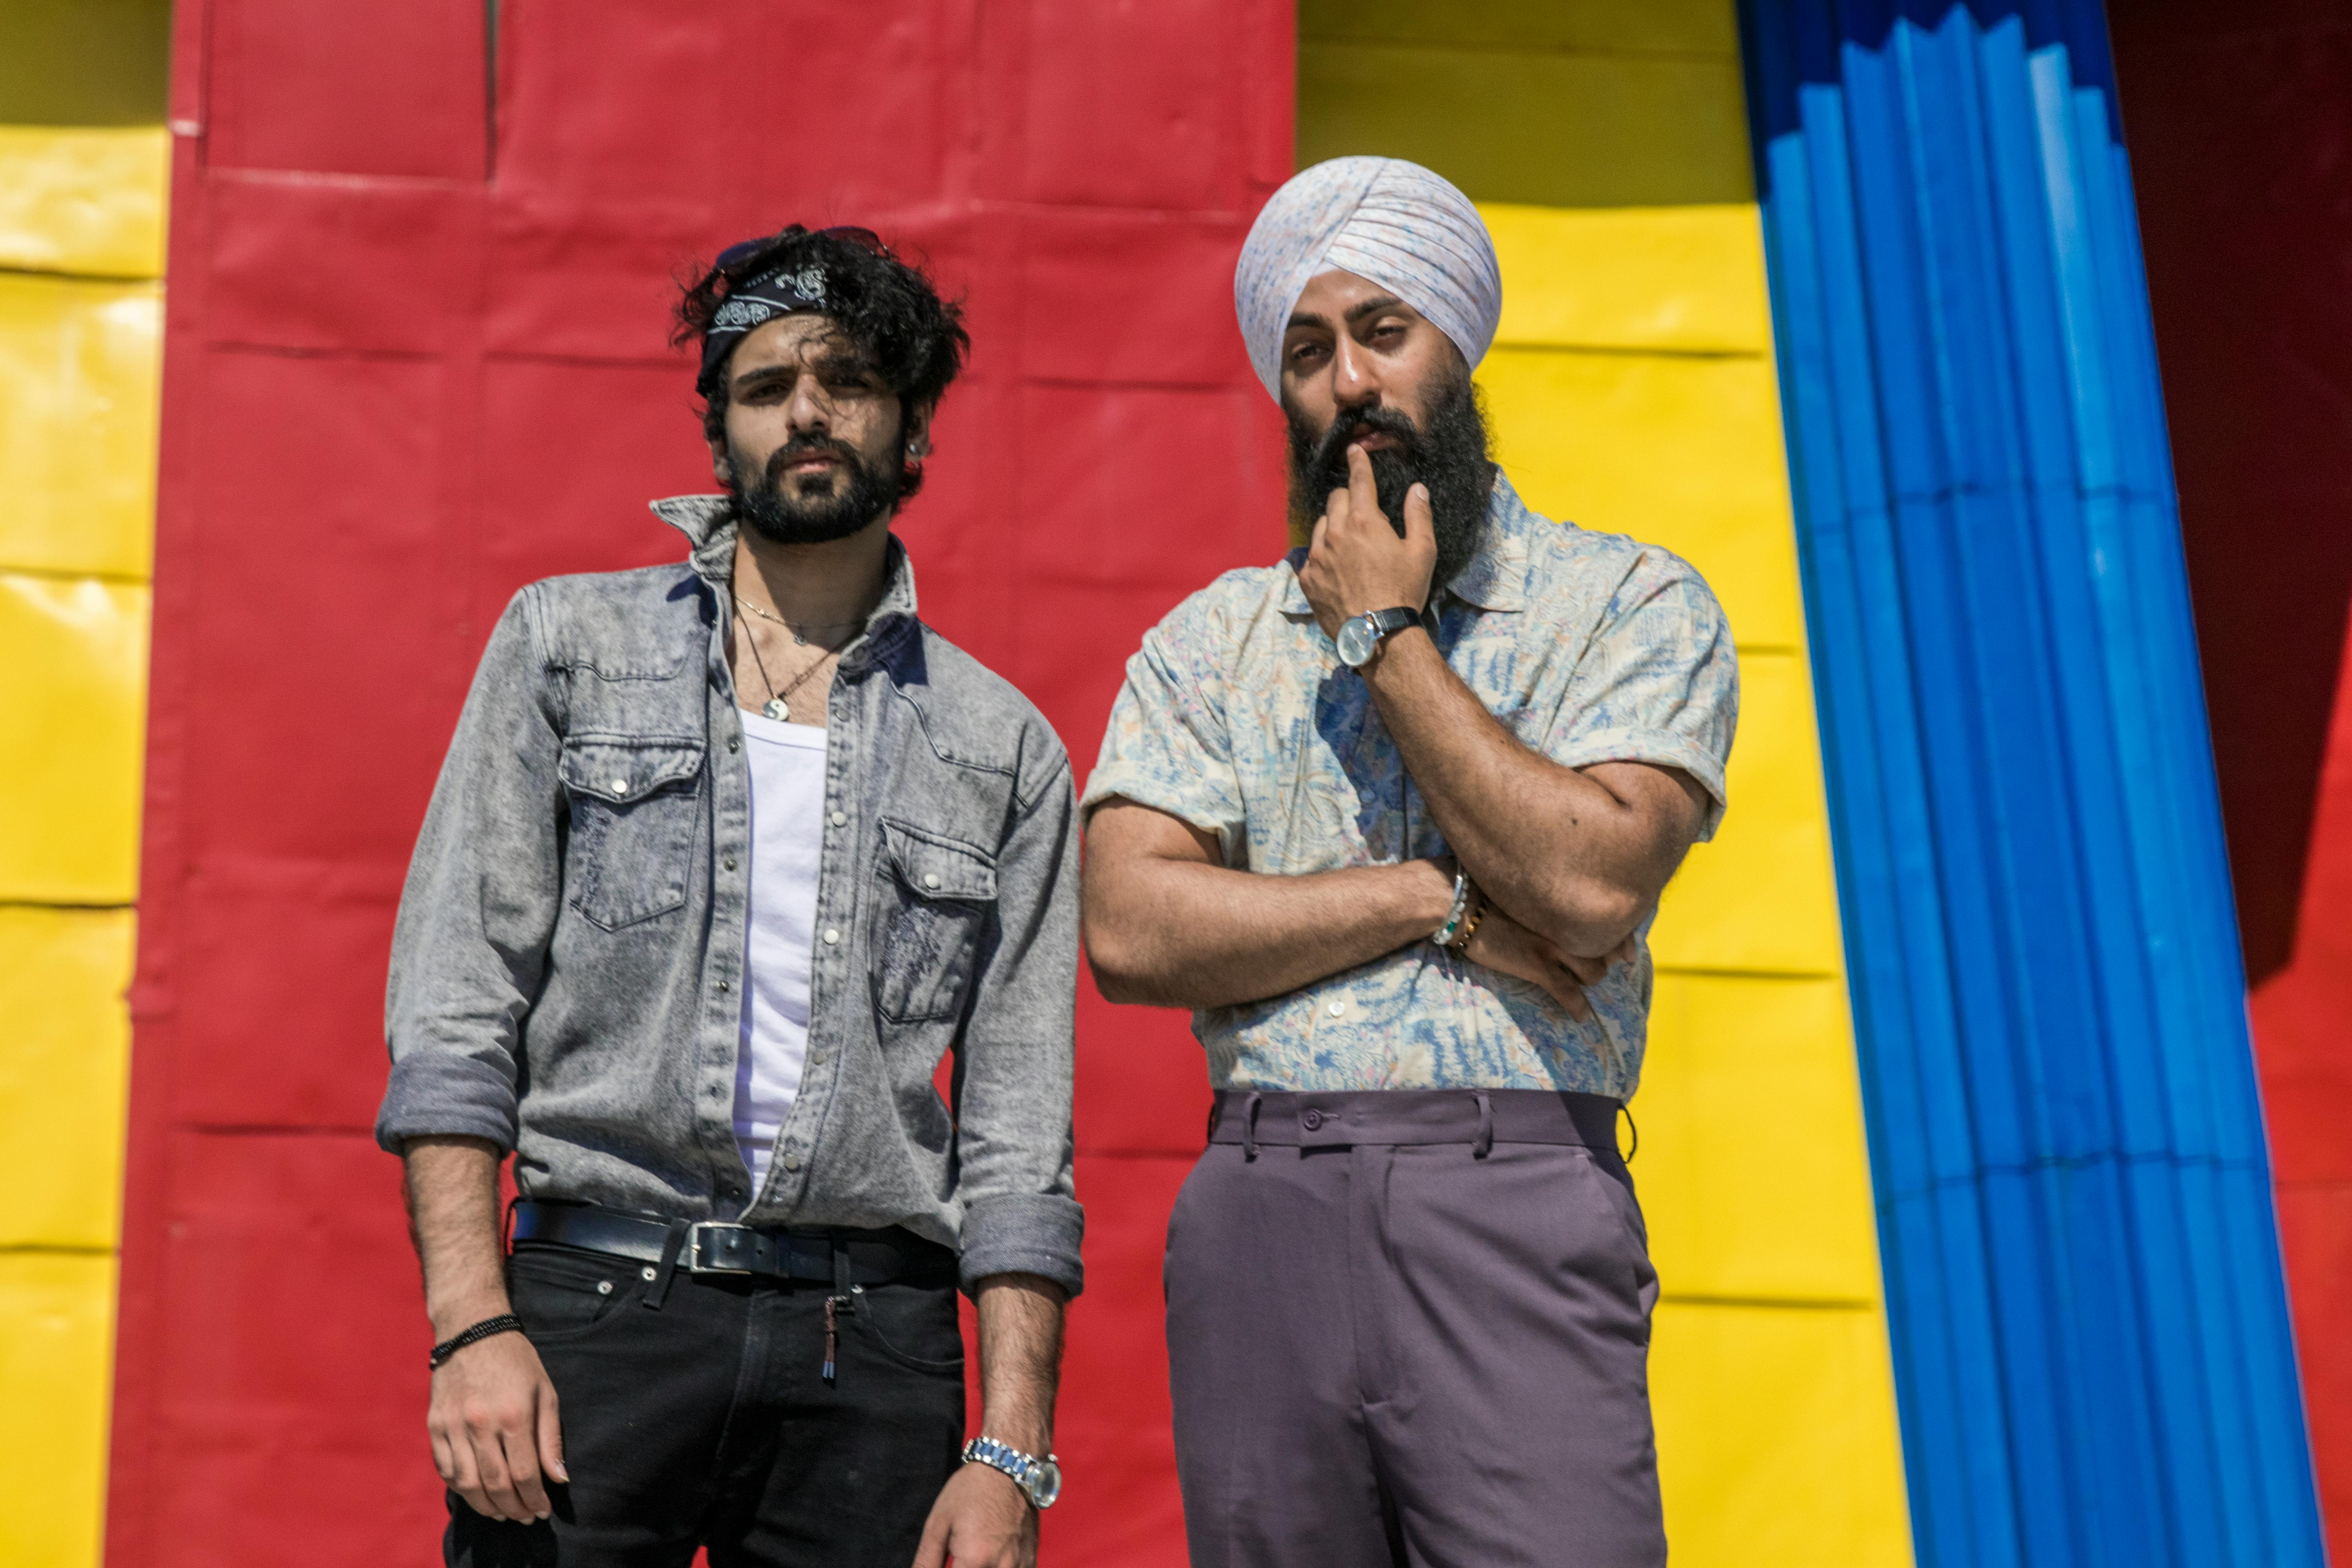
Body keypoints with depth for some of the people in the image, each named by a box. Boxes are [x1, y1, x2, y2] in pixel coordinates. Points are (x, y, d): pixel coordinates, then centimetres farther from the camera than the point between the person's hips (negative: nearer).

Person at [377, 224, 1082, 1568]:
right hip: (600, 1303, -1)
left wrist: (1012, 1456, -2)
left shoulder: (1006, 750, 9)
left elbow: (1020, 1137, 6)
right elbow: (452, 1011, 1)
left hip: (874, 1350, 1)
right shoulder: (569, 645, 8)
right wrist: (473, 1324, -10)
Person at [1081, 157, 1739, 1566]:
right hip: (1260, 1201, 3)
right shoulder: (1210, 640, 14)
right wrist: (1445, 903, -7)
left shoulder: (1633, 604, 7)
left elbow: (1589, 884, -10)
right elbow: (1131, 931, 0)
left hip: (1514, 1201, -2)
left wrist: (1386, 639, -3)